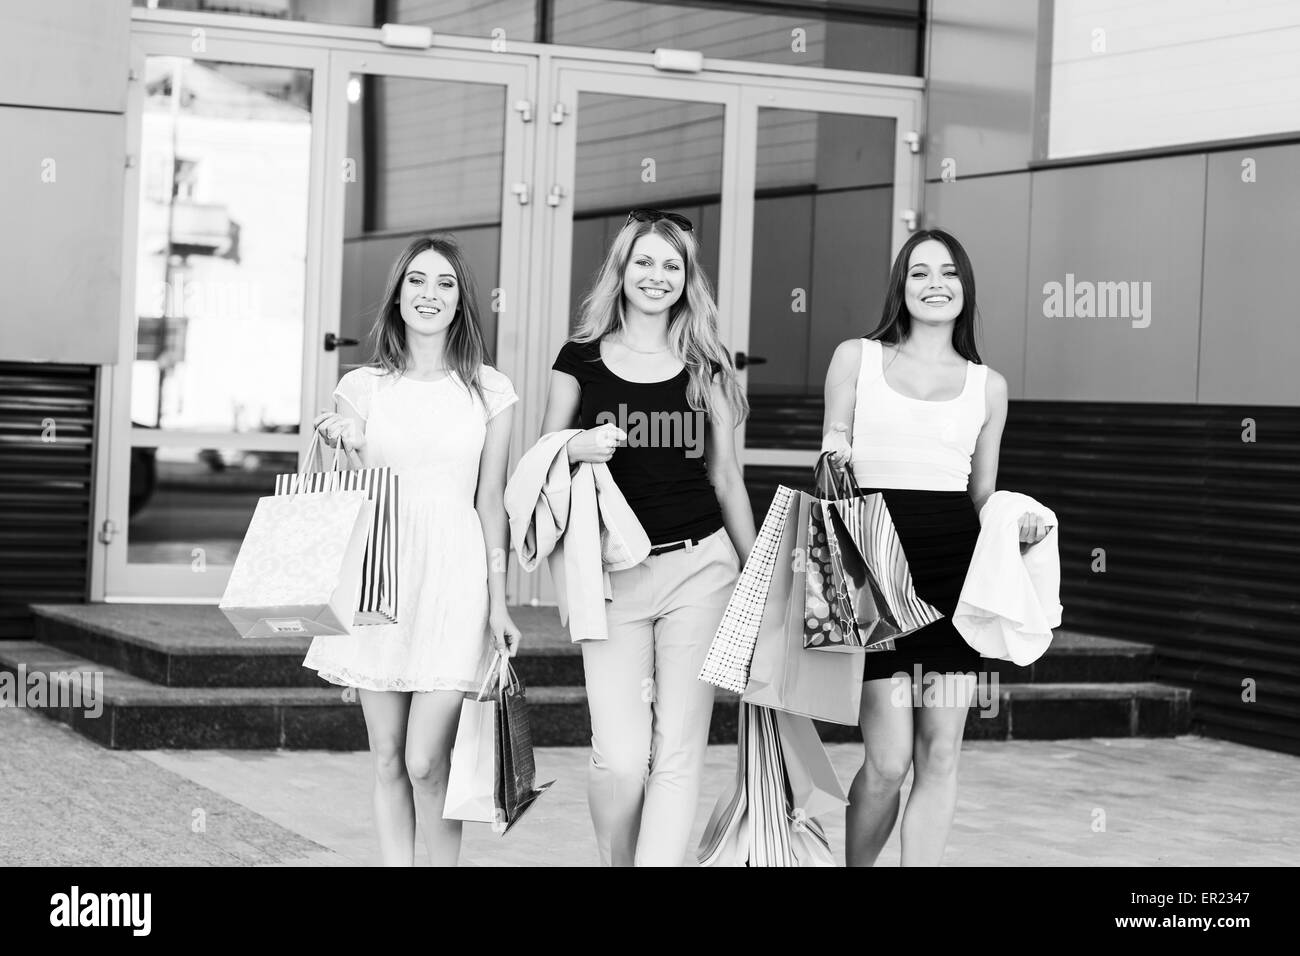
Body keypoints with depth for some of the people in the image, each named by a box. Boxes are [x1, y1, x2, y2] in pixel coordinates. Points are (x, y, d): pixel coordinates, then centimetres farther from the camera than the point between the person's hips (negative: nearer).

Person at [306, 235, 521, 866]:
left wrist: (499, 603, 3)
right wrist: (336, 448, -7)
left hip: (452, 582, -2)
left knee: (425, 761, -9)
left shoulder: (488, 391, 4)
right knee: (387, 760, 7)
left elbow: (490, 502, 6)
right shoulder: (362, 388, 7)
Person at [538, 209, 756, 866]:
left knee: (679, 751, -4)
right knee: (621, 758, -9)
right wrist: (579, 447, -13)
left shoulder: (706, 367, 10)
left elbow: (725, 476, 15)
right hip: (610, 573, -1)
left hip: (699, 570, 1)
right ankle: (615, 863, 17)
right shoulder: (581, 359, 6)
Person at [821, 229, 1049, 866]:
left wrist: (1017, 521, -3)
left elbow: (983, 495, 17)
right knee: (889, 760, -6)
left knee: (940, 755, 2)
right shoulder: (857, 358, 9)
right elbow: (831, 473, 12)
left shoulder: (987, 385, 14)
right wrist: (836, 459, -10)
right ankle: (854, 862, 17)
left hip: (954, 567, 3)